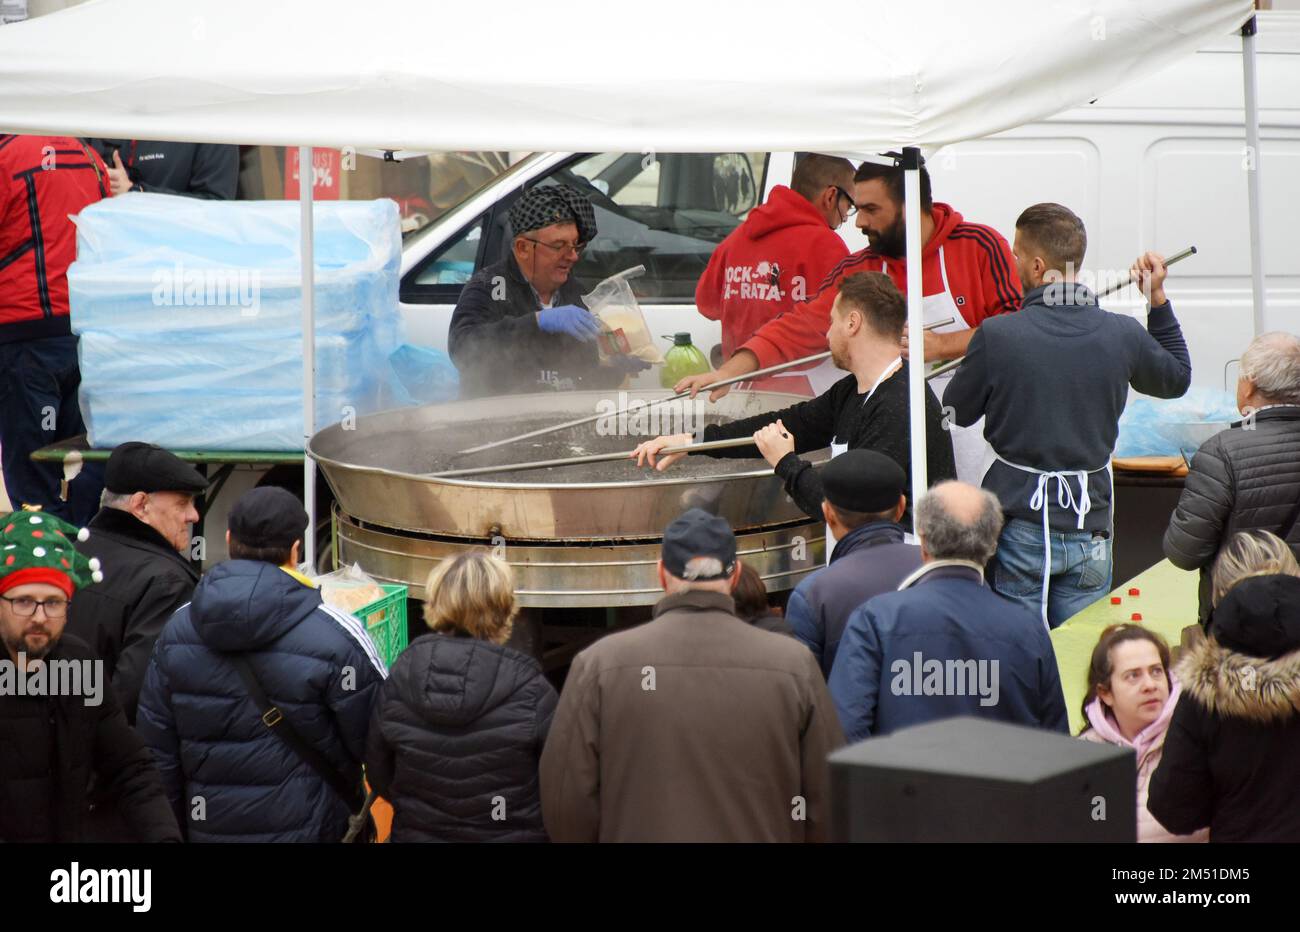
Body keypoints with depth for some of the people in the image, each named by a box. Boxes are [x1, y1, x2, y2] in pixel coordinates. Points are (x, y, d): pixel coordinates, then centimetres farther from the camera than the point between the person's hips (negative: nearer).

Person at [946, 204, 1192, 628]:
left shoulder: (996, 336, -14)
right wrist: (1158, 300, 21)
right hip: (1089, 524, 3)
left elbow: (957, 413, 2)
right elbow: (1177, 379, 16)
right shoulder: (1123, 334, -5)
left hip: (1019, 521, -2)